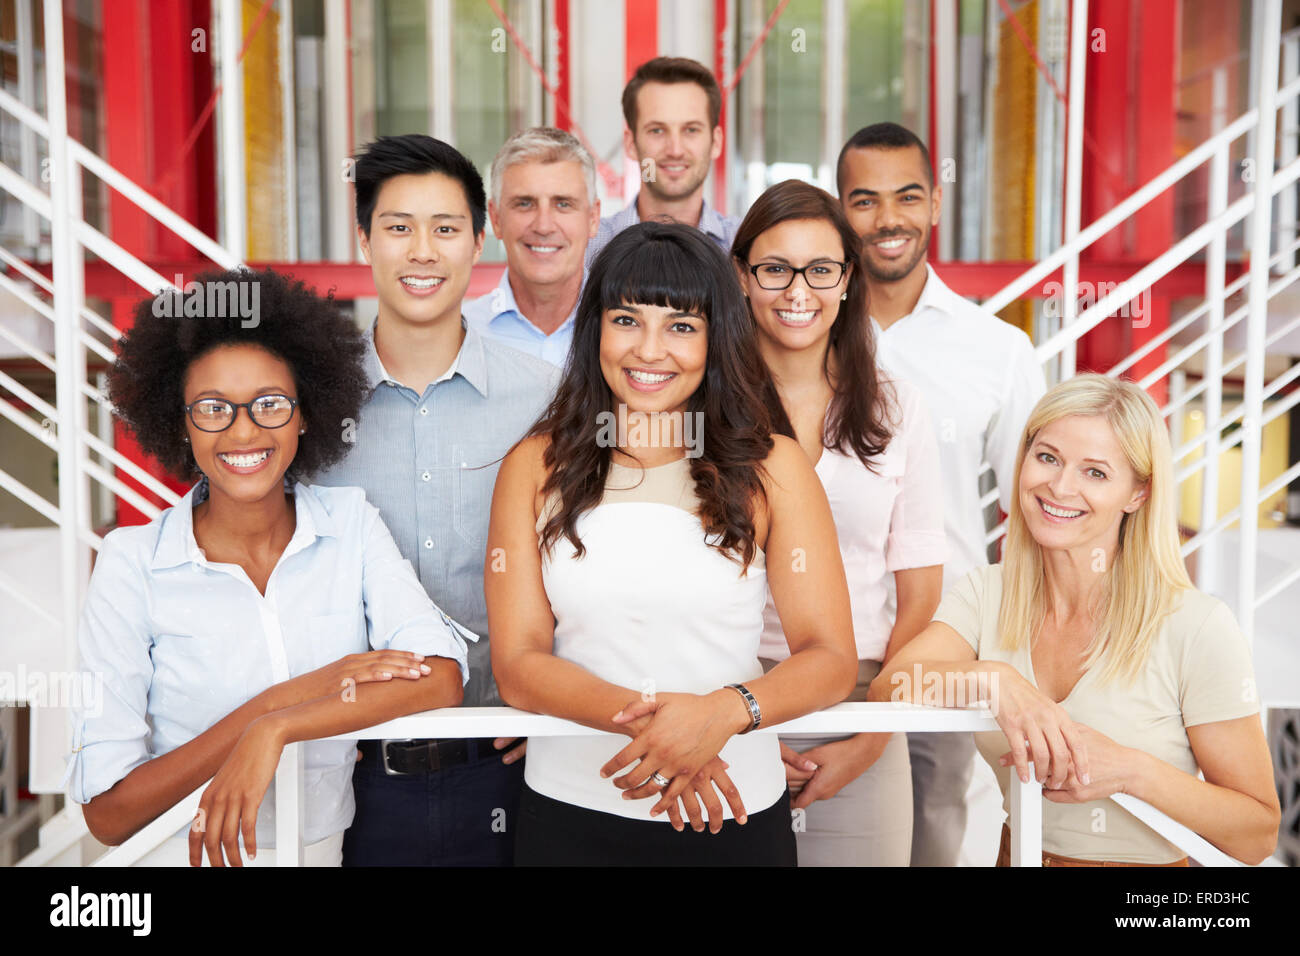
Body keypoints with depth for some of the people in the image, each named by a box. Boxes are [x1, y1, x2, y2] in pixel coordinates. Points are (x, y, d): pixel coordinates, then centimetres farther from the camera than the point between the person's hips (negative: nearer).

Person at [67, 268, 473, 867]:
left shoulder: (352, 525, 1)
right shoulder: (131, 563, -5)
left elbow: (441, 677, -11)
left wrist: (274, 727, -19)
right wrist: (284, 696, -14)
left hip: (330, 849, 2)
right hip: (182, 856, -2)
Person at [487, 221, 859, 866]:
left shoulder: (773, 469, -3)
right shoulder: (536, 467, -1)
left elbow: (831, 660, -6)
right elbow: (518, 665, -6)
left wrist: (722, 713, -25)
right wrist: (642, 716, -23)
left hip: (734, 816, 0)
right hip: (570, 816, 1)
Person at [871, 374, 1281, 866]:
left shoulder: (1198, 627, -11)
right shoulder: (984, 594, 0)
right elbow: (889, 691, -15)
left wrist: (1131, 771, -21)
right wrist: (991, 678, -31)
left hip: (1151, 861, -2)